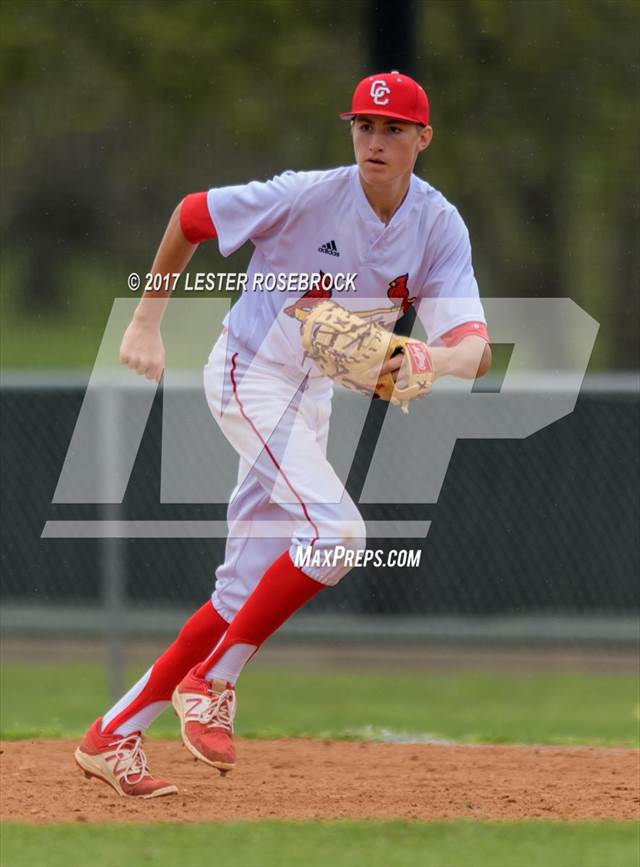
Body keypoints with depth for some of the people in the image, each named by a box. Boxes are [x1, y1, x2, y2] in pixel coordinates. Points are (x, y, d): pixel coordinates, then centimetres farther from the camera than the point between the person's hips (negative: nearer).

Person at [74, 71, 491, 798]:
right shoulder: (308, 197, -20)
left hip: (312, 401, 6)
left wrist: (432, 361, -43)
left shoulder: (440, 227, -9)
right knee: (336, 528, -26)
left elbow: (472, 347, -20)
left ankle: (113, 736, 15)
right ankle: (211, 683, -13)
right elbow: (191, 215, -6)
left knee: (244, 595, 6)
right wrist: (146, 323, -4)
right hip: (250, 376, -6)